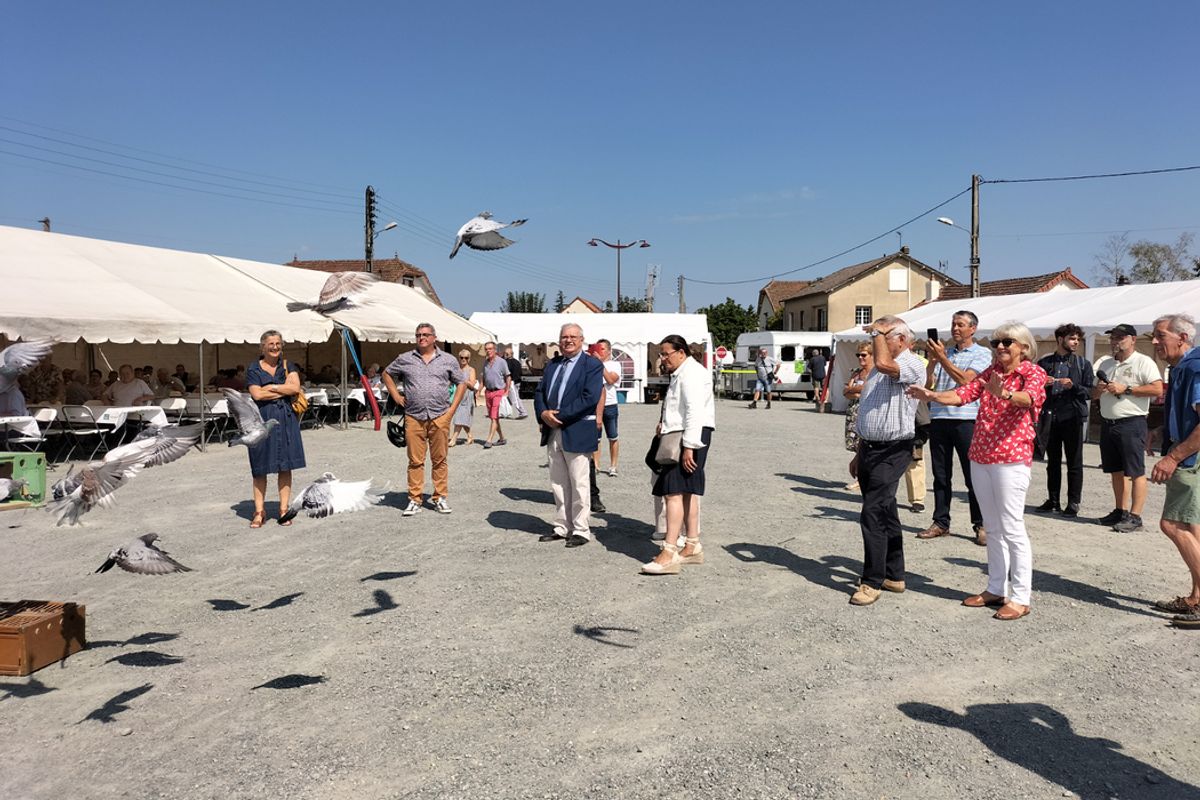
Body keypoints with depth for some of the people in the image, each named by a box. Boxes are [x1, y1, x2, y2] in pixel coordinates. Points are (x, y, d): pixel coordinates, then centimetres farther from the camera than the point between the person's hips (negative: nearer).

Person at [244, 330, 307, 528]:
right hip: (262, 420, -2)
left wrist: (270, 387, -8)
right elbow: (256, 395, -10)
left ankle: (283, 509, 9)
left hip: (286, 419, 2)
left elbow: (295, 387, -6)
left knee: (285, 466, 2)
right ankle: (259, 511, 8)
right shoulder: (254, 369, 3)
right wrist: (284, 390, -7)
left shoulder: (288, 366, 10)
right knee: (260, 468, 1)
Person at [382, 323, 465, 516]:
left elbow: (461, 383, 13)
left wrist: (453, 408, 4)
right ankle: (414, 500, 9)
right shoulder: (405, 359, 8)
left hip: (440, 417, 0)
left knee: (439, 460, 5)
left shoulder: (448, 360, 7)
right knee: (415, 461, 2)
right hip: (414, 417, 0)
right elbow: (387, 374, 22)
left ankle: (440, 498, 14)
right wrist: (396, 395, 10)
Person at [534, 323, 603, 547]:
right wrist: (543, 414, -9)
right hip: (553, 432, 7)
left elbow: (590, 398, -18)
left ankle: (581, 531, 11)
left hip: (577, 433, -7)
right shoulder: (552, 364, 15)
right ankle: (562, 527, 22)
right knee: (558, 484, 13)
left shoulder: (592, 365, -6)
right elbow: (539, 391, 12)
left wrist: (559, 415, -19)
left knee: (579, 484, 1)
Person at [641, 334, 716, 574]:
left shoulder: (691, 373, -12)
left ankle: (669, 554, -18)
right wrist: (665, 423, 13)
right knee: (687, 492, 14)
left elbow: (694, 411, -21)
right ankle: (692, 547, 22)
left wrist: (688, 446, -24)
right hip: (680, 436, 11)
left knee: (673, 491, -16)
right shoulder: (681, 373, 21)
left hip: (690, 437, -11)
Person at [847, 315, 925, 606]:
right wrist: (860, 453, 23)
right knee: (885, 514, 14)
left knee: (873, 514, -11)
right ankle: (894, 575, 23)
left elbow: (884, 363, -34)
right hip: (870, 448, 9)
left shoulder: (912, 364, -10)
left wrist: (877, 331, -17)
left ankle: (872, 581, -2)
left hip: (891, 451, -9)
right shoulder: (879, 369, 18)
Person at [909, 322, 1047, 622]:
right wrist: (933, 395, -15)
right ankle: (996, 589, 22)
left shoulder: (1033, 372, -5)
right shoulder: (992, 371, 13)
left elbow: (1029, 397, -27)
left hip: (1011, 459, -7)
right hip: (980, 457, 7)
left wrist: (1004, 394, -48)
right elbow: (963, 393, 3)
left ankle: (1020, 598, 2)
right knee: (993, 528, 13)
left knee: (1012, 529, -5)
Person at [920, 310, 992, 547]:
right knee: (941, 475, 8)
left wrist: (942, 358, -13)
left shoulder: (982, 354, 3)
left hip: (966, 419, -4)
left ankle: (980, 525, 6)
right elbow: (928, 384, 8)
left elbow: (964, 380, -13)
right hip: (939, 418, 5)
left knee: (973, 475, -1)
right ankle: (941, 522, 14)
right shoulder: (944, 353, 16)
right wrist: (932, 360, -5)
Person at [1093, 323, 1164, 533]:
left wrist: (1126, 389, -16)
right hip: (1107, 423, 7)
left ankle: (1135, 516, -3)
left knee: (1135, 472, -5)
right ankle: (1120, 511, 21)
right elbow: (1093, 394, 21)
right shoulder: (1105, 363, 16)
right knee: (1117, 471, 13)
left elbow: (1158, 390, -16)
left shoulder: (1144, 362, -5)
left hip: (1132, 423, -7)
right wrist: (1098, 389, -1)